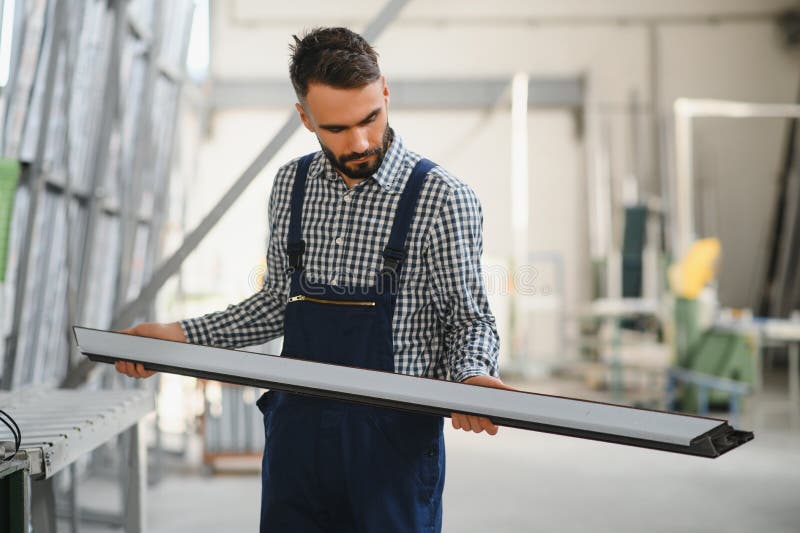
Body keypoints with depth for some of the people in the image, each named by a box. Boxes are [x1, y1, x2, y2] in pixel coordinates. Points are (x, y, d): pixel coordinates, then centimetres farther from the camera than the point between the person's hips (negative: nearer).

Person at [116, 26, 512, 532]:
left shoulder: (443, 199, -10)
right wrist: (181, 335, 9)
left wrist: (473, 376, -24)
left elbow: (470, 318, -4)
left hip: (395, 439, -4)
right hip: (297, 431, 4)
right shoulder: (291, 185, 6)